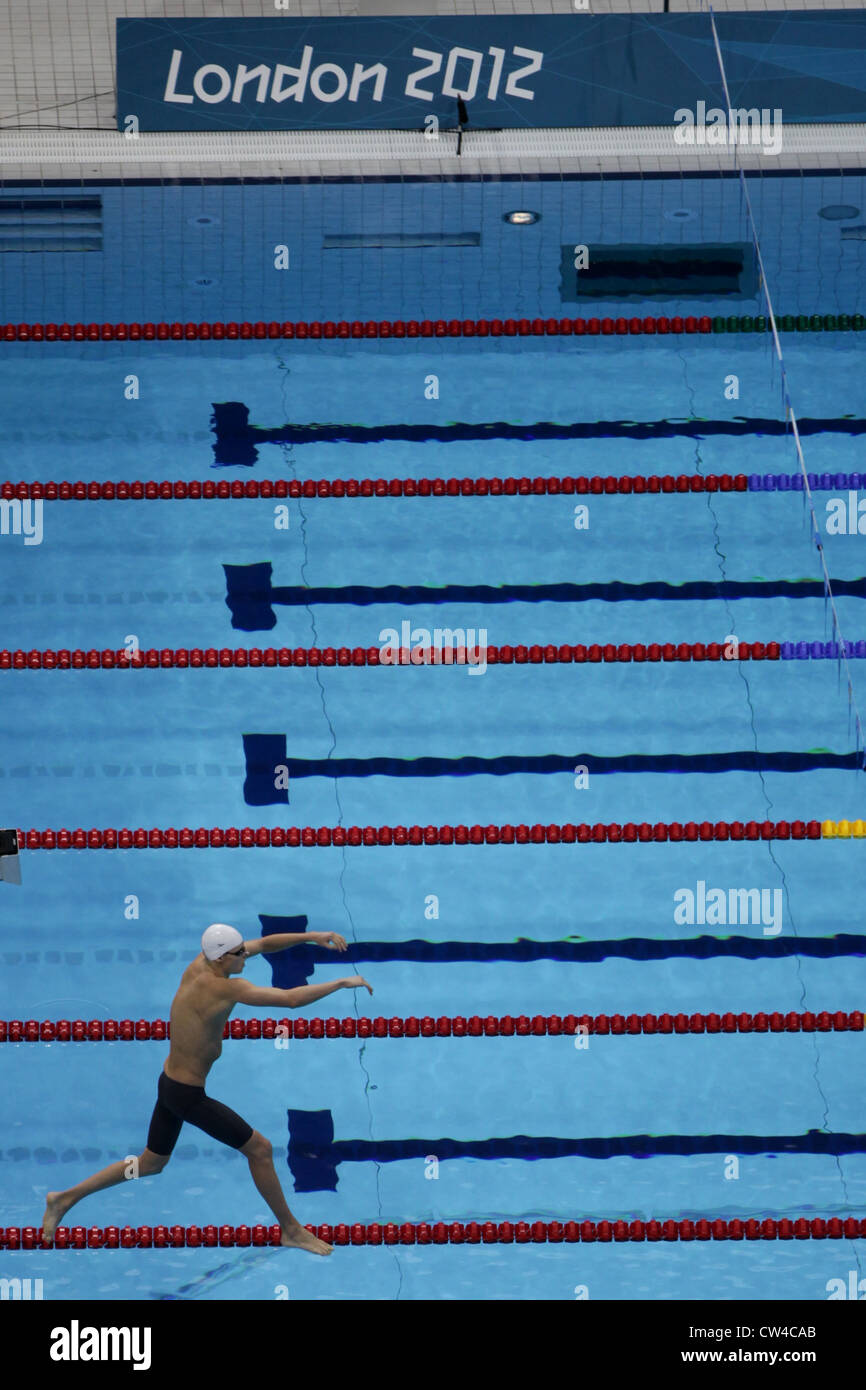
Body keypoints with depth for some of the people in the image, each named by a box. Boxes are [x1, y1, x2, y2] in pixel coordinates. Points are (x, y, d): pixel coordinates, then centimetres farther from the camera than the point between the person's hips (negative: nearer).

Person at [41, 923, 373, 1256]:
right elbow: (292, 999, -28)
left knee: (150, 1163, 24)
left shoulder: (201, 963, -3)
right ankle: (291, 1229, 18)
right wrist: (343, 983, -17)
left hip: (169, 1083, 9)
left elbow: (263, 944, 8)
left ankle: (65, 1199, 28)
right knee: (259, 1149, 5)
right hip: (188, 1096, -9)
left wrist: (311, 936, -1)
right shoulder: (224, 988, -27)